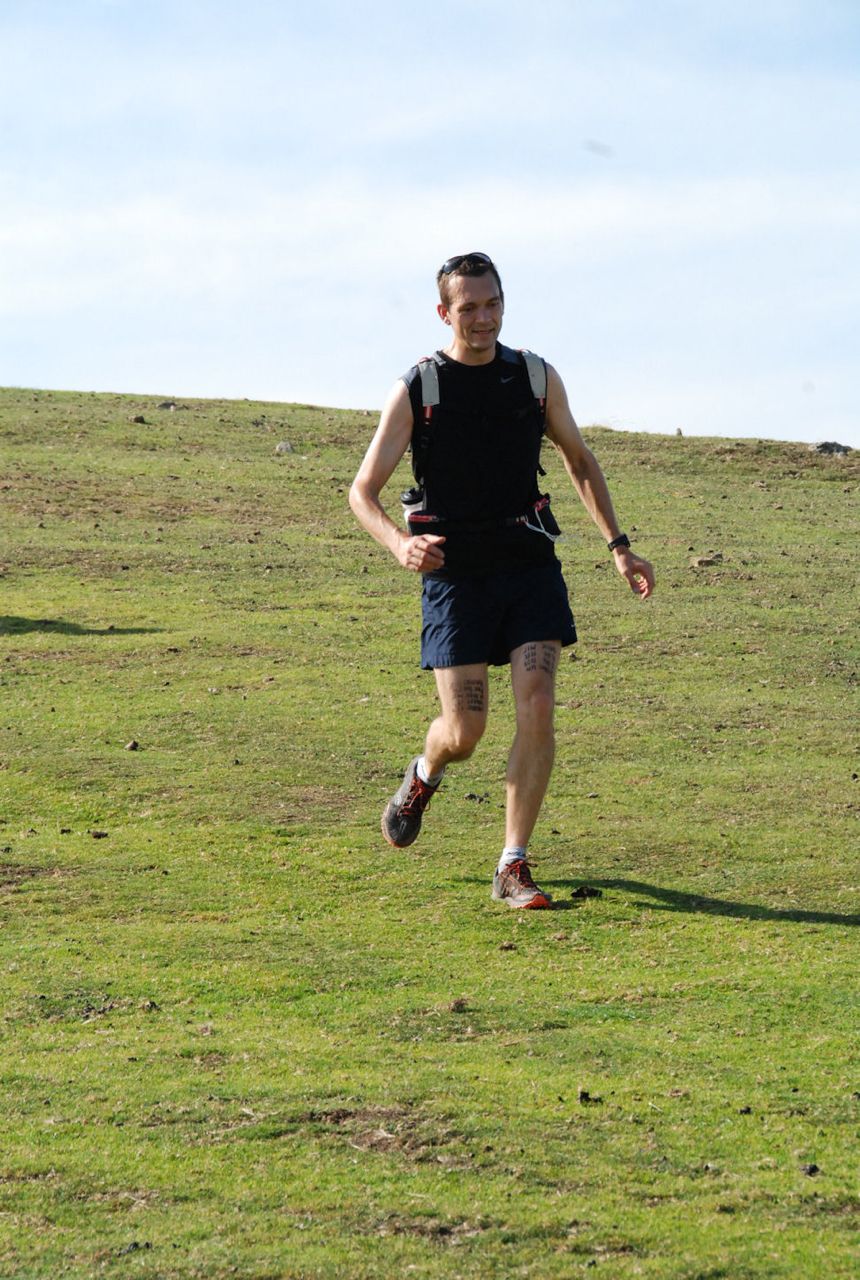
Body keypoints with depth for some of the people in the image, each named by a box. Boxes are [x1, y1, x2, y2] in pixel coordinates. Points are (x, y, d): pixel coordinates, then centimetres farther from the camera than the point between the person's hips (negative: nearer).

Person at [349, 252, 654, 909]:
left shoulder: (537, 378, 4)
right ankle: (424, 776, 34)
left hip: (530, 565, 2)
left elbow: (581, 462, 19)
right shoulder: (417, 389, -4)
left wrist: (619, 546, 12)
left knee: (537, 711, -13)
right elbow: (363, 491, -4)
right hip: (455, 572, -2)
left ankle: (514, 868, -4)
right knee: (464, 732, -4)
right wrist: (400, 544, -24)